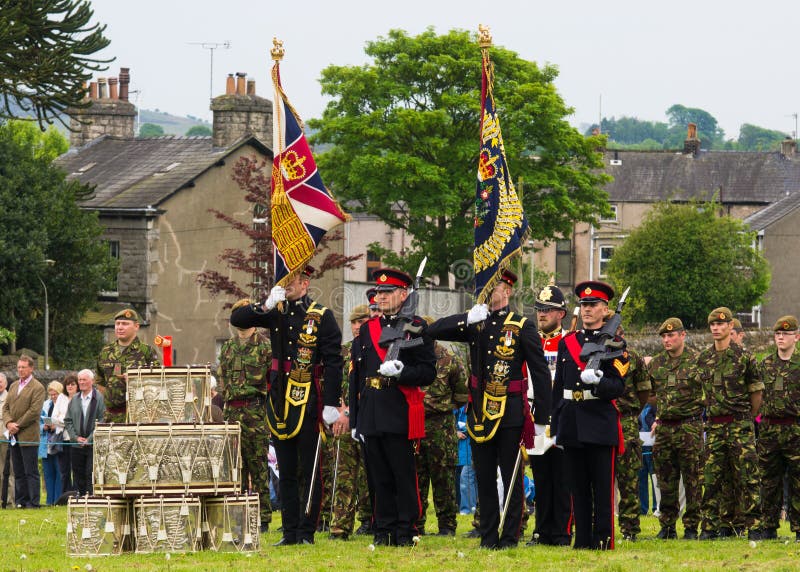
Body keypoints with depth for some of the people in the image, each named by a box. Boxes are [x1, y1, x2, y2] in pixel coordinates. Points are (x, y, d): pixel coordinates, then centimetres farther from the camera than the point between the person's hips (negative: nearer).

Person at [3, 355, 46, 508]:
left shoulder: (38, 388, -6)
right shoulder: (13, 386, 17)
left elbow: (34, 411, -14)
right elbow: (6, 407, 13)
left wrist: (17, 426, -13)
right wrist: (9, 423, -6)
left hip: (28, 436, -7)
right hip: (14, 436, 7)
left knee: (31, 471, -5)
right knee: (18, 472, 9)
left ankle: (33, 502, -3)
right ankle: (20, 501, 13)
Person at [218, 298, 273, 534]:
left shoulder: (265, 346, -1)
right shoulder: (227, 347, 17)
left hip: (256, 412, -6)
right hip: (231, 412, 6)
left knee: (259, 467, -4)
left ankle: (263, 519, -2)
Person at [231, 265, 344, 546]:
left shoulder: (322, 317, -4)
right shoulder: (276, 312, 9)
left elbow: (333, 363, -7)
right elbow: (237, 319, 3)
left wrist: (331, 405, -13)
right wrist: (265, 306, -14)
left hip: (308, 403, -5)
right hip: (279, 400, 5)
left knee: (309, 470, -1)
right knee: (286, 471, 8)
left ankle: (307, 533, 1)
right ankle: (290, 532, 13)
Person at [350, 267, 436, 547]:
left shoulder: (416, 328, 1)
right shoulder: (367, 329, 15)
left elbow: (428, 373, -3)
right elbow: (356, 376, 17)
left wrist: (400, 373, -21)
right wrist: (355, 419, 13)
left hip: (400, 415, -5)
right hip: (371, 416, 5)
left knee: (404, 476, -2)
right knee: (379, 478, 7)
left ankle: (406, 532, 3)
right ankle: (383, 531, 12)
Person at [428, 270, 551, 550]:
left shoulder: (523, 327, -3)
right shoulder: (474, 324, 9)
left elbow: (541, 373, -3)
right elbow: (435, 331, 1)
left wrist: (541, 418, -7)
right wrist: (468, 319, -14)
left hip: (511, 414, -4)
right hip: (480, 413, 4)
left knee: (512, 479, 1)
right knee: (484, 478, 9)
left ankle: (510, 537, 6)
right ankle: (488, 536, 15)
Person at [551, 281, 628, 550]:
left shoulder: (614, 343, 0)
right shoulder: (567, 342, 14)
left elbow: (618, 387, -6)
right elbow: (558, 387, 15)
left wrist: (598, 381, -26)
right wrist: (556, 426, 11)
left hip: (601, 423, -5)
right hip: (571, 424, 5)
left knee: (603, 486, -3)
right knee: (578, 486, 6)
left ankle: (603, 539, 0)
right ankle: (582, 539, 10)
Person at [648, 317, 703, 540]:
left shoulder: (696, 362, -2)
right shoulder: (655, 364, 10)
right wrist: (659, 416, 14)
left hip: (690, 427, -4)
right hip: (663, 429, 4)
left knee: (693, 480, -2)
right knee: (666, 481, 6)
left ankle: (692, 527, 3)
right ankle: (667, 526, 12)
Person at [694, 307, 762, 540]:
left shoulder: (743, 357, -2)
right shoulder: (703, 359, 10)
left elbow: (756, 391, 4)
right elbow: (698, 390, 21)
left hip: (739, 425, -4)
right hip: (714, 426, 4)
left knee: (747, 478, -6)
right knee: (711, 479, 4)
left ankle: (753, 527, -4)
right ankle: (710, 526, 8)